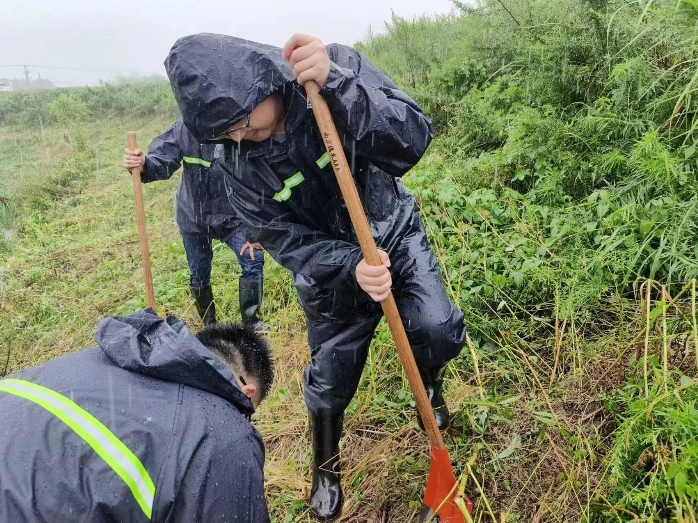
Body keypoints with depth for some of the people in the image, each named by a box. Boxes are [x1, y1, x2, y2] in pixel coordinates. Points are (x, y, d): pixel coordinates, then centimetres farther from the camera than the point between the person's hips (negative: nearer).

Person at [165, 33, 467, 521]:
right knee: (329, 381, 11)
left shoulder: (339, 67, -23)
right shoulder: (240, 166, -17)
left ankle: (429, 386, 19)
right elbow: (289, 241, -16)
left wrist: (336, 84, -47)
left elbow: (412, 141, -34)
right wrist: (352, 268, -34)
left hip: (395, 233, 0)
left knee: (438, 331, -22)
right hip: (331, 270, 1)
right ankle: (326, 468, 43)